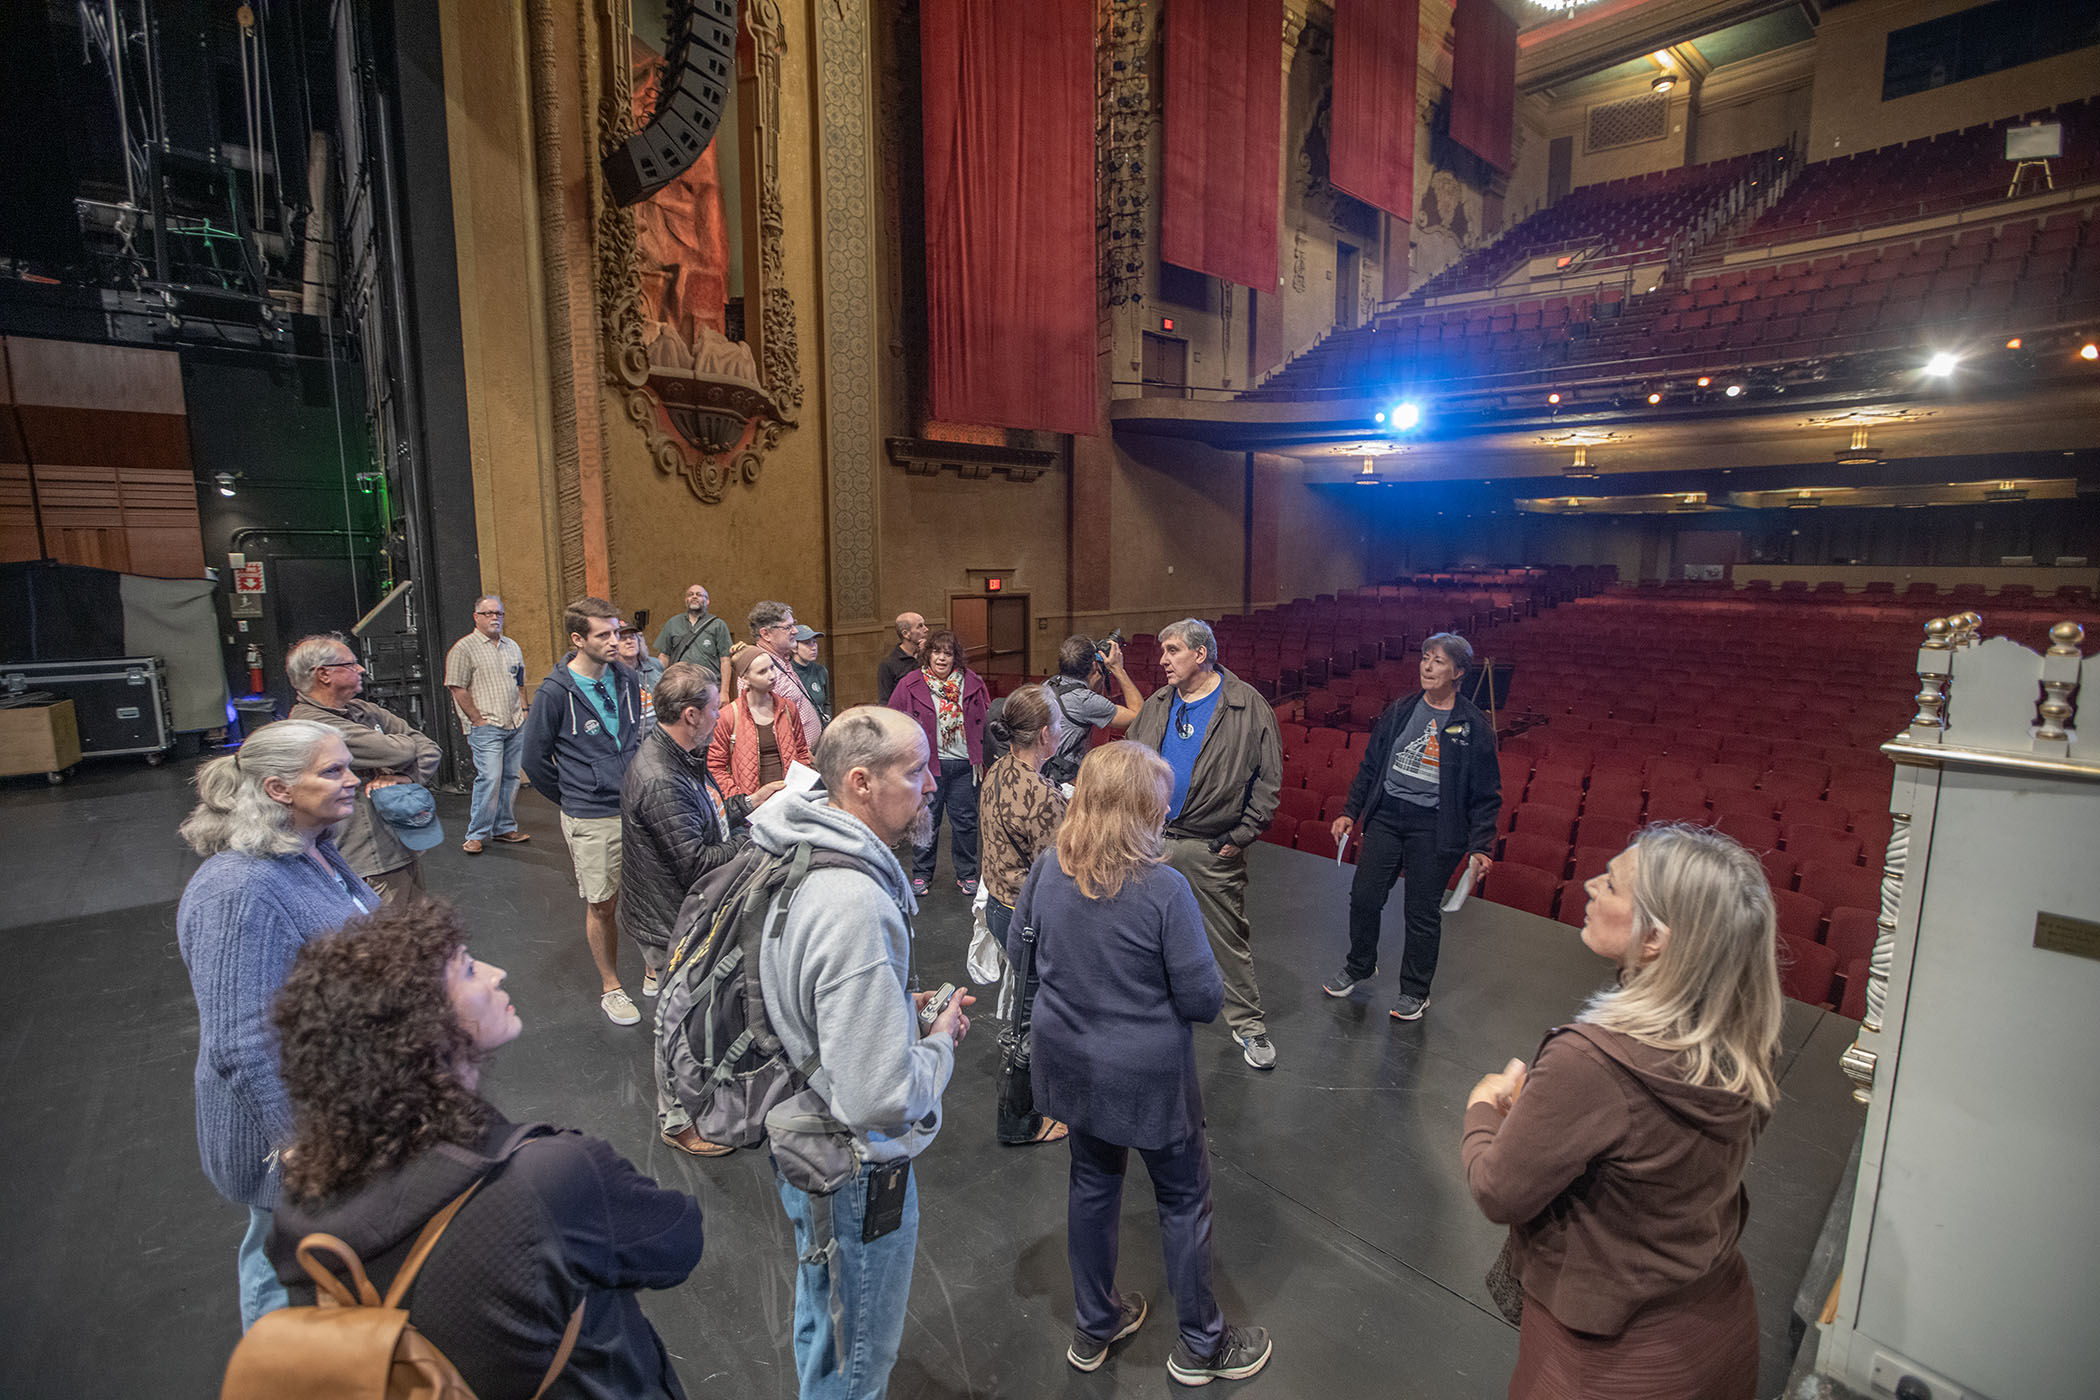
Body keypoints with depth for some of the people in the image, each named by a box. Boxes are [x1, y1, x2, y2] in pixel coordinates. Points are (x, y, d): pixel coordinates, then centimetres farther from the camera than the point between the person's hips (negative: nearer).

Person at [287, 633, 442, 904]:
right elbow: (398, 752, -22)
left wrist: (406, 777, -15)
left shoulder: (364, 711, 10)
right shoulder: (310, 722, -16)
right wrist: (408, 742, 2)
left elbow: (430, 750, 5)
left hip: (406, 849, 8)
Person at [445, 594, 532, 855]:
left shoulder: (512, 646, 16)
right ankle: (475, 835, 1)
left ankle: (504, 828, 19)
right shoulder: (464, 648, -5)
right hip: (486, 726, -6)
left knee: (511, 777, 9)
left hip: (516, 725, 6)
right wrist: (478, 720, -11)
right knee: (489, 778, -11)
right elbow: (458, 689, -9)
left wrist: (522, 711, 12)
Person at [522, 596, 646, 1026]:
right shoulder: (556, 692, -10)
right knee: (602, 906, 7)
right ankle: (610, 988, 24)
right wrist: (574, 799, 5)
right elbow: (535, 758, -1)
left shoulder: (626, 679, 3)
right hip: (591, 819, -3)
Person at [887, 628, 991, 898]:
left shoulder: (972, 683, 5)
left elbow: (985, 720, 12)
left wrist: (981, 755, 7)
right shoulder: (910, 685, -3)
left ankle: (967, 875, 23)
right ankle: (921, 874, 24)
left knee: (965, 821, 9)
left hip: (964, 764, 2)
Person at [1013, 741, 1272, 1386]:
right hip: (1148, 1075, -5)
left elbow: (1016, 950, 3)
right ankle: (1201, 1344, 40)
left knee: (1092, 1184, 25)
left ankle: (1094, 1328, 45)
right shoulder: (1164, 889, -28)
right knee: (1184, 1198, 18)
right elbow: (1204, 999, -20)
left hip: (1071, 1063, 5)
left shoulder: (1045, 871, -13)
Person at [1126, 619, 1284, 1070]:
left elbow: (1268, 779, -8)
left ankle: (1247, 1021, 22)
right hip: (1152, 839, 5)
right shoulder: (1156, 705, 7)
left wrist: (1241, 836, -10)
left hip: (1212, 847, -4)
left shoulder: (1249, 708, -9)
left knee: (1230, 938, 6)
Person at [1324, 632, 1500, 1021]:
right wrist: (1350, 812, 8)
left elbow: (1486, 795, -1)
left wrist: (1481, 846, -7)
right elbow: (1370, 765, 12)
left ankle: (1415, 991, 25)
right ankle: (1359, 966, 31)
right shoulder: (1399, 711, 5)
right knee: (1364, 896, 6)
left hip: (1435, 827, -3)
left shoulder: (1473, 726, -5)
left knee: (1422, 912, 5)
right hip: (1386, 816, 4)